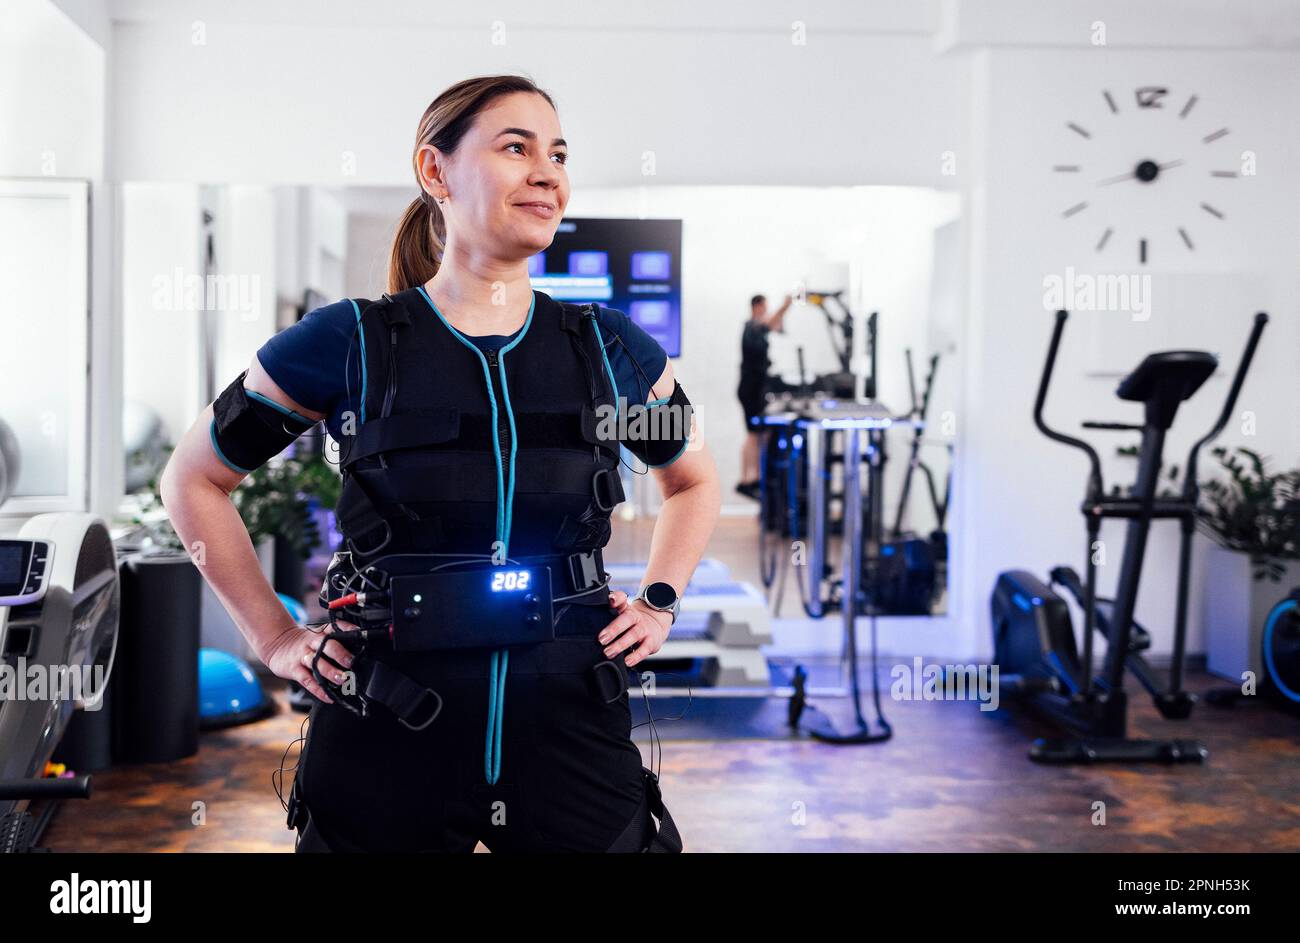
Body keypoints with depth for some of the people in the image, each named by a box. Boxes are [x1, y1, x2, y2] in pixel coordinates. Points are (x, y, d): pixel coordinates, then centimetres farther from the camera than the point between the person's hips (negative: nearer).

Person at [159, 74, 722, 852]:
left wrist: (660, 604, 8)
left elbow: (695, 479, 21)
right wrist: (276, 637, 3)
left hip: (574, 734, 2)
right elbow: (194, 478, 7)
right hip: (389, 738, -1)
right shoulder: (351, 344, -4)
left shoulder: (609, 348, 3)